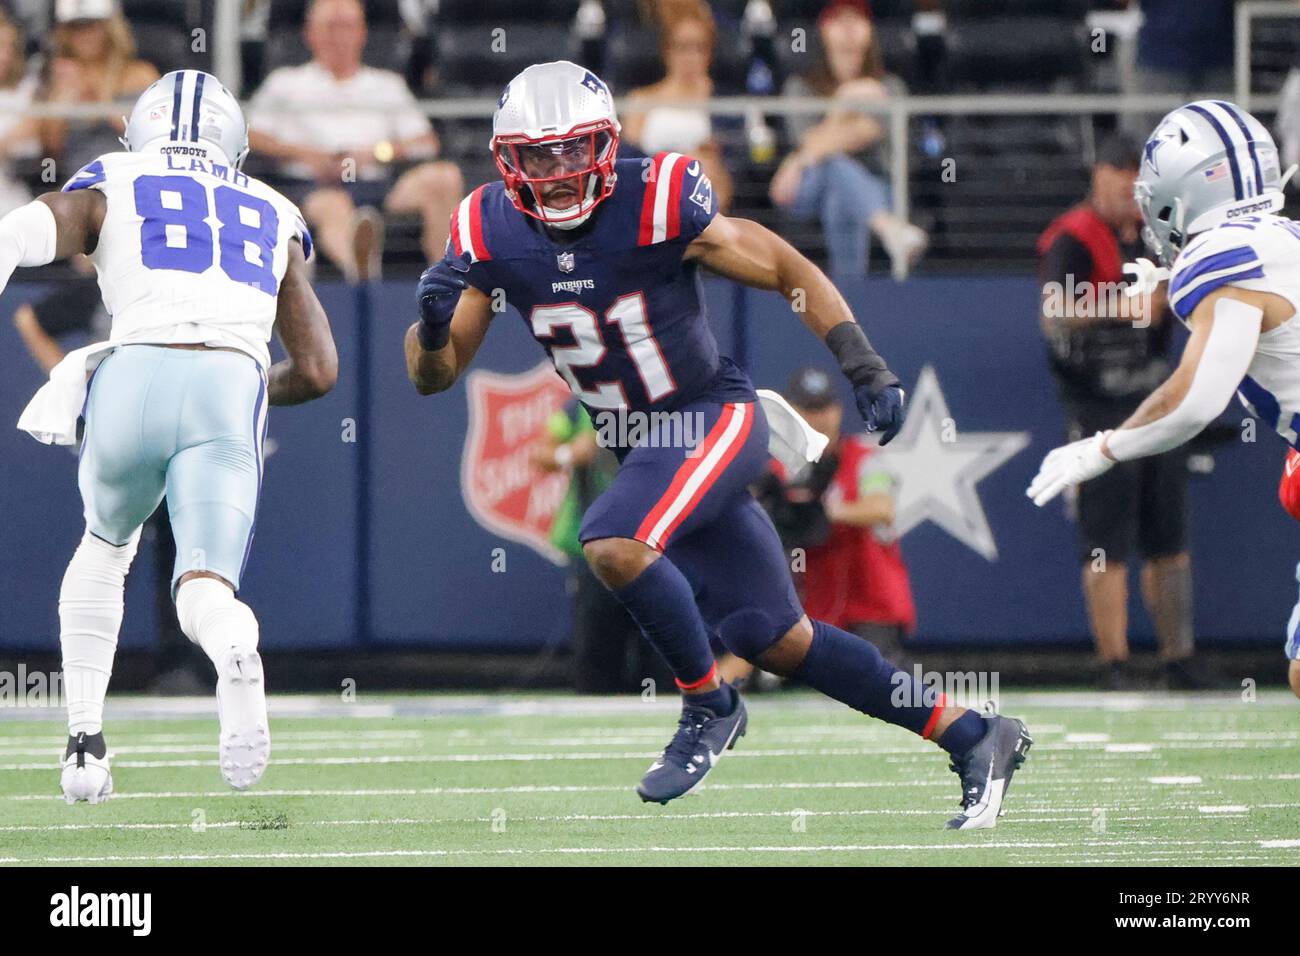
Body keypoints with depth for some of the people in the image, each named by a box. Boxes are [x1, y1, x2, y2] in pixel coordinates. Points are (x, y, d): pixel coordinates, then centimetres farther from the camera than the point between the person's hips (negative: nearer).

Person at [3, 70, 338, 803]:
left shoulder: (110, 192, 24)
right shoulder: (272, 220, 30)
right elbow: (318, 371, 27)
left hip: (135, 376, 0)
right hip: (231, 387, 0)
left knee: (106, 546, 28)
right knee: (205, 587, -5)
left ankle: (86, 742, 20)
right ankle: (237, 656, -43)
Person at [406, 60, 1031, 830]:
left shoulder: (660, 205, -20)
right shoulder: (494, 233, -7)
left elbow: (792, 272, -8)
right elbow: (432, 375, -1)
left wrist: (868, 373, -14)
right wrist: (434, 320, -24)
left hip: (714, 419, -6)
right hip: (641, 447, 6)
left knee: (614, 544, -30)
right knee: (775, 642, 8)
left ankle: (709, 707, -6)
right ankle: (974, 739, 20)